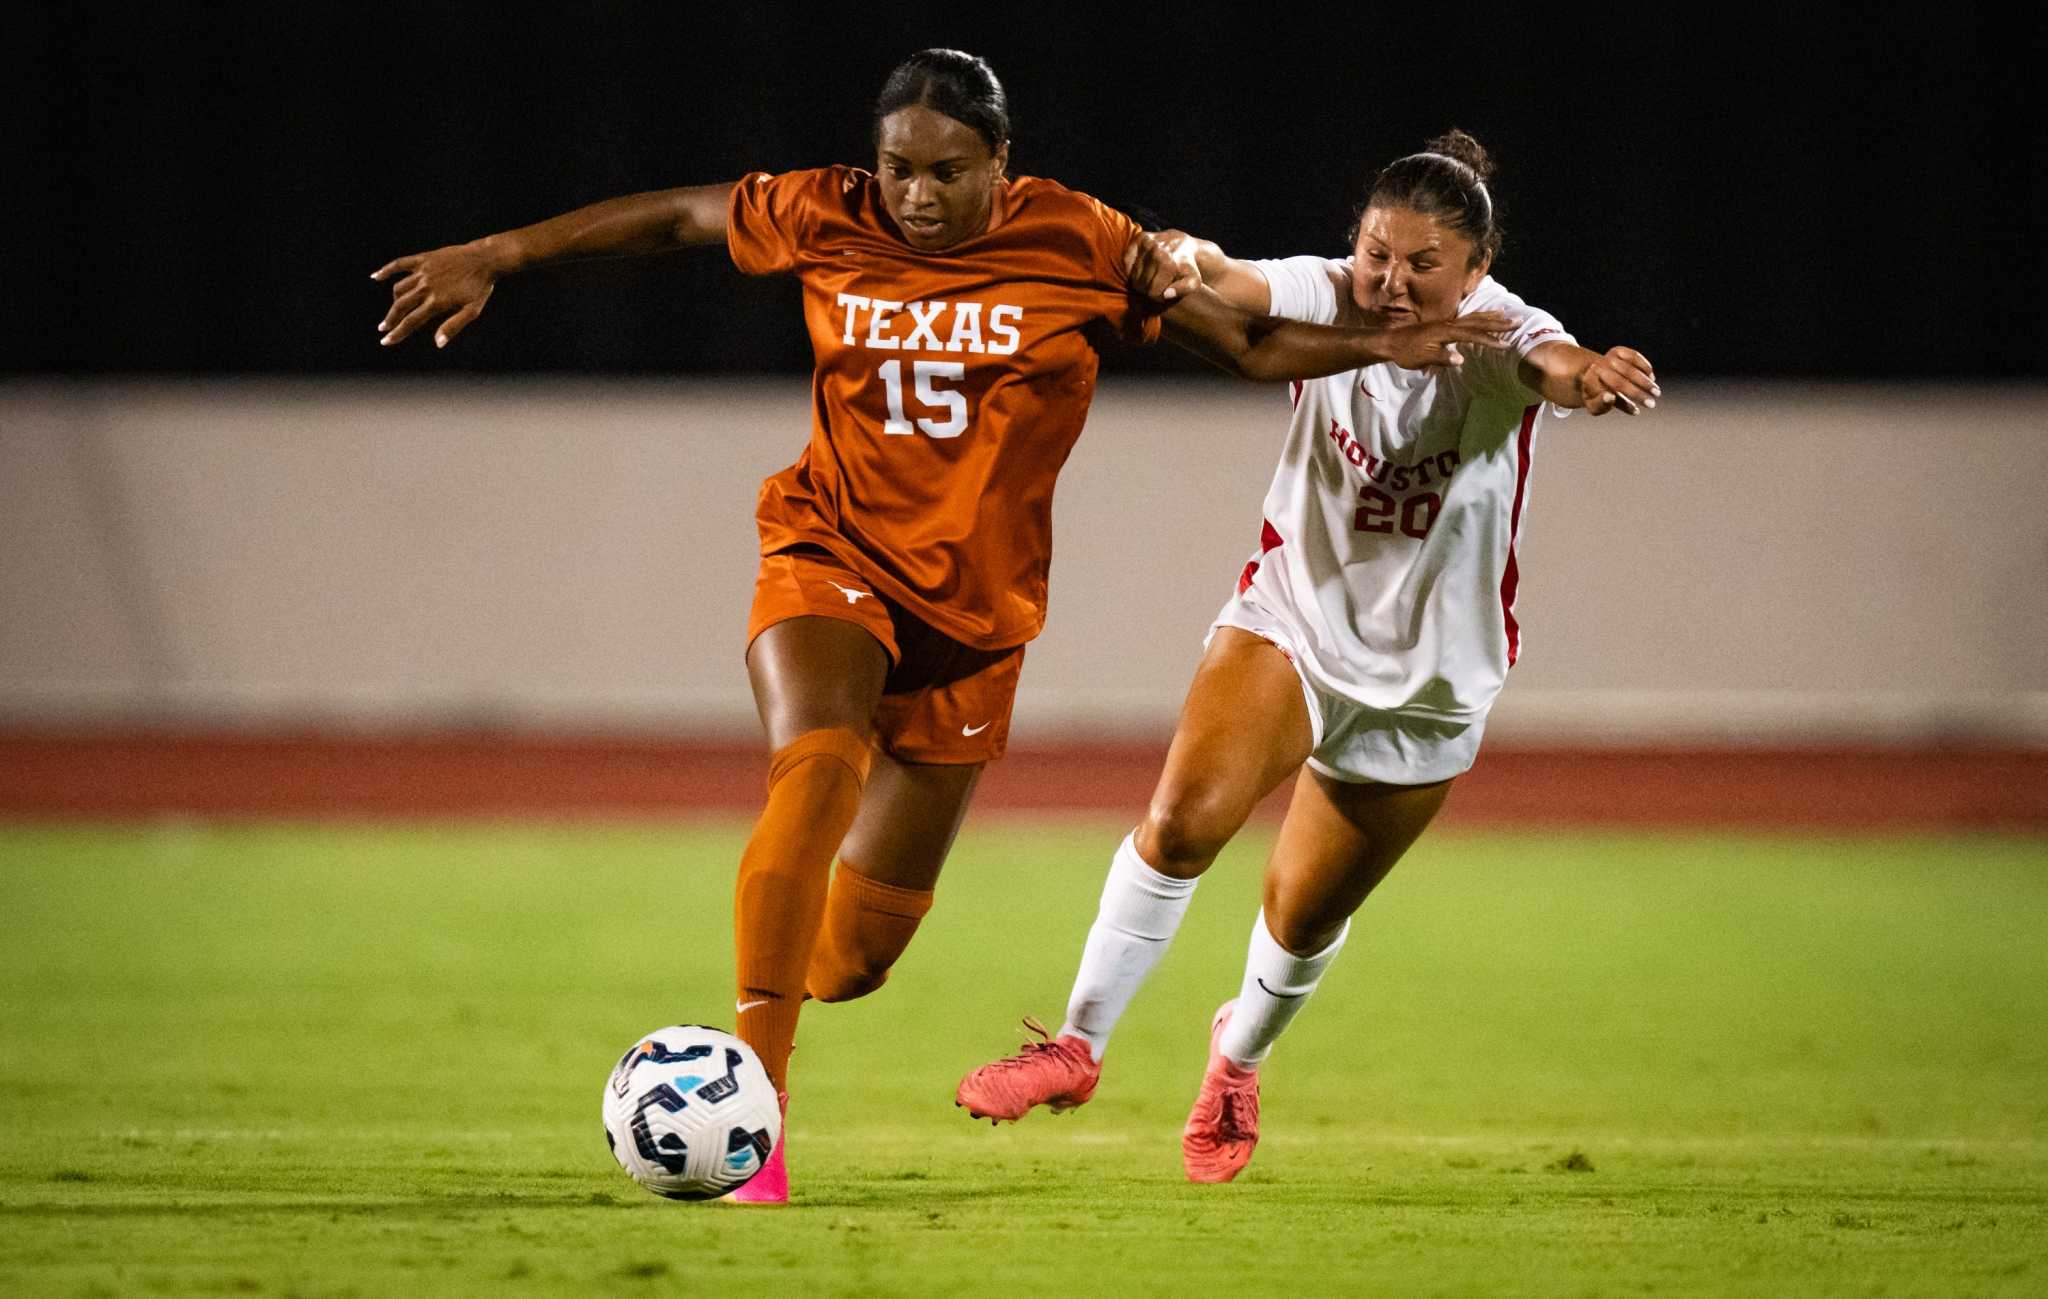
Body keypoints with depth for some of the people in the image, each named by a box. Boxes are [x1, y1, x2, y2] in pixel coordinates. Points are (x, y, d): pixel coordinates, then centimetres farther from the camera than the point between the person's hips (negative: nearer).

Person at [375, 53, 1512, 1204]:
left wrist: (1387, 344, -15)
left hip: (974, 610, 1)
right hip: (831, 558, -1)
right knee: (817, 770, -32)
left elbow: (1253, 347, -1)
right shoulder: (824, 221, -4)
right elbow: (669, 219, 9)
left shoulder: (1079, 245, -6)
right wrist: (494, 258, 10)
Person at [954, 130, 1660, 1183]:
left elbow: (1557, 366, -44)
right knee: (1183, 816, -22)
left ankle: (1241, 1053, 42)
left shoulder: (1496, 338, -21)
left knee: (1306, 912, 9)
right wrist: (1188, 263, -58)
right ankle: (1078, 1045, -8)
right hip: (1292, 616, 0)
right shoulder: (1328, 300, -16)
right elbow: (1235, 288, -34)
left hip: (1427, 680, 0)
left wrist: (1592, 375, -68)